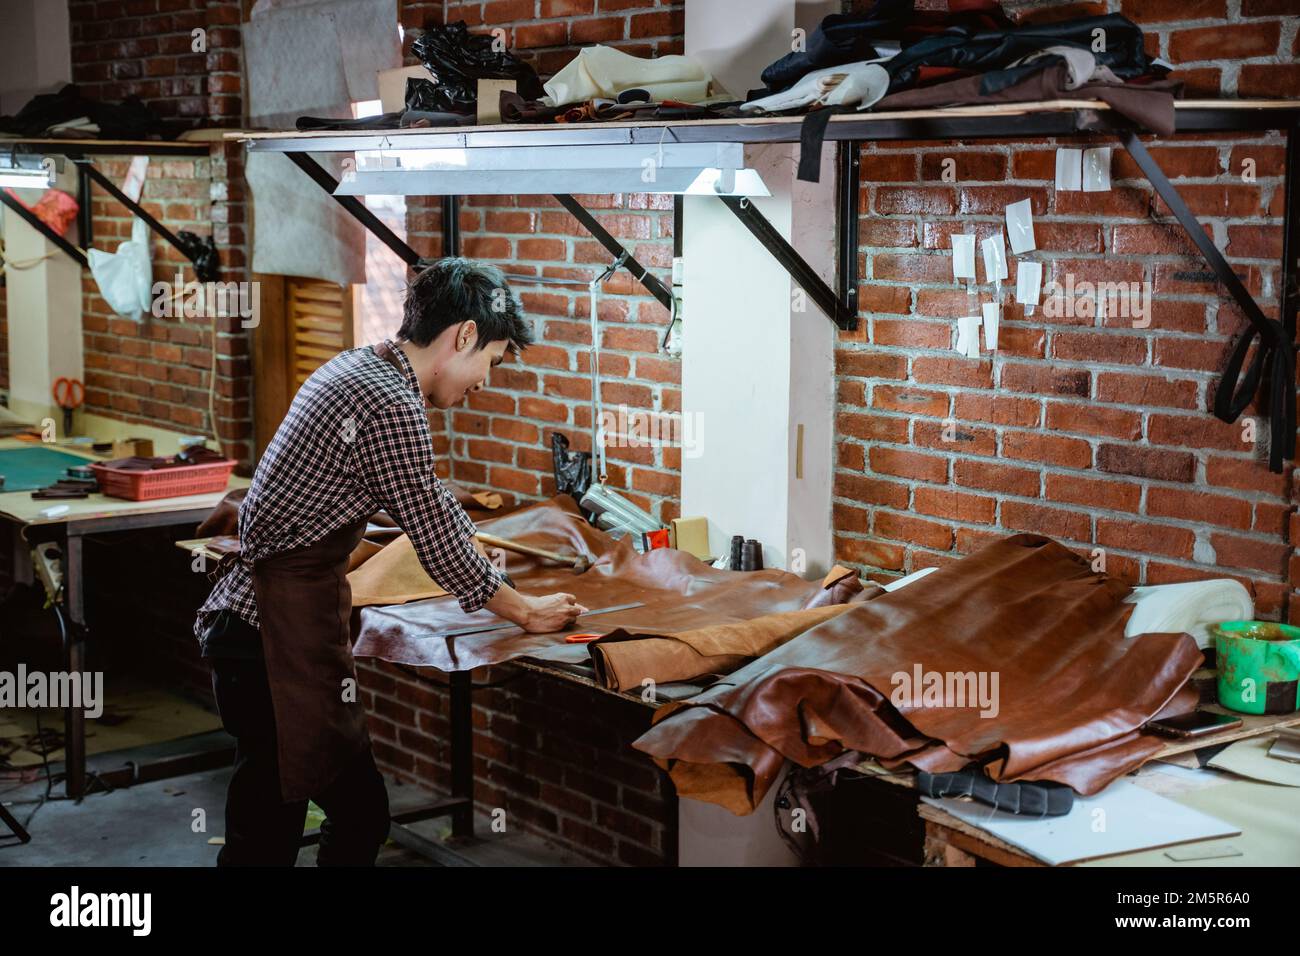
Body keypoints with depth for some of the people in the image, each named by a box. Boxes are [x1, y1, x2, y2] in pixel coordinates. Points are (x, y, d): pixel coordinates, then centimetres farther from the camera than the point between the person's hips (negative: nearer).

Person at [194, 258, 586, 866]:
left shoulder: (359, 367, 13)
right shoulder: (392, 405, -18)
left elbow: (430, 502, 25)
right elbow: (438, 543, -11)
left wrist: (486, 559, 32)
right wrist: (524, 612, 3)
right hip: (282, 633, -10)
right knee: (359, 814, -3)